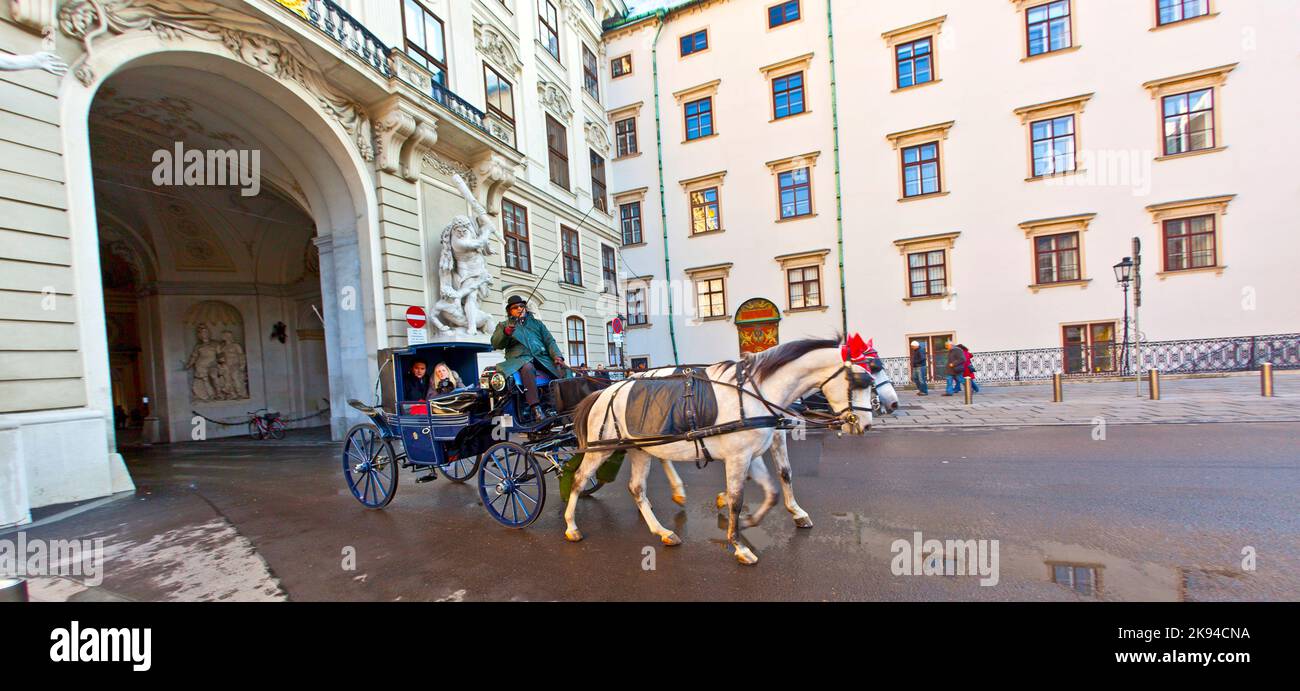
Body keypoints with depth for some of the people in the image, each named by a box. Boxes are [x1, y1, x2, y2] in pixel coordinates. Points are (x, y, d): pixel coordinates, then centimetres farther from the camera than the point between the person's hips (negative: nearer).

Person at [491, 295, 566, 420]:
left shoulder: (536, 323, 28)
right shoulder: (503, 325, 21)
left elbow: (549, 341, 18)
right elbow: (496, 344, 4)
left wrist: (557, 356, -2)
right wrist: (507, 331, -15)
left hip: (542, 357, 3)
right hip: (520, 358, -3)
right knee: (528, 368, -39)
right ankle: (535, 408, -45)